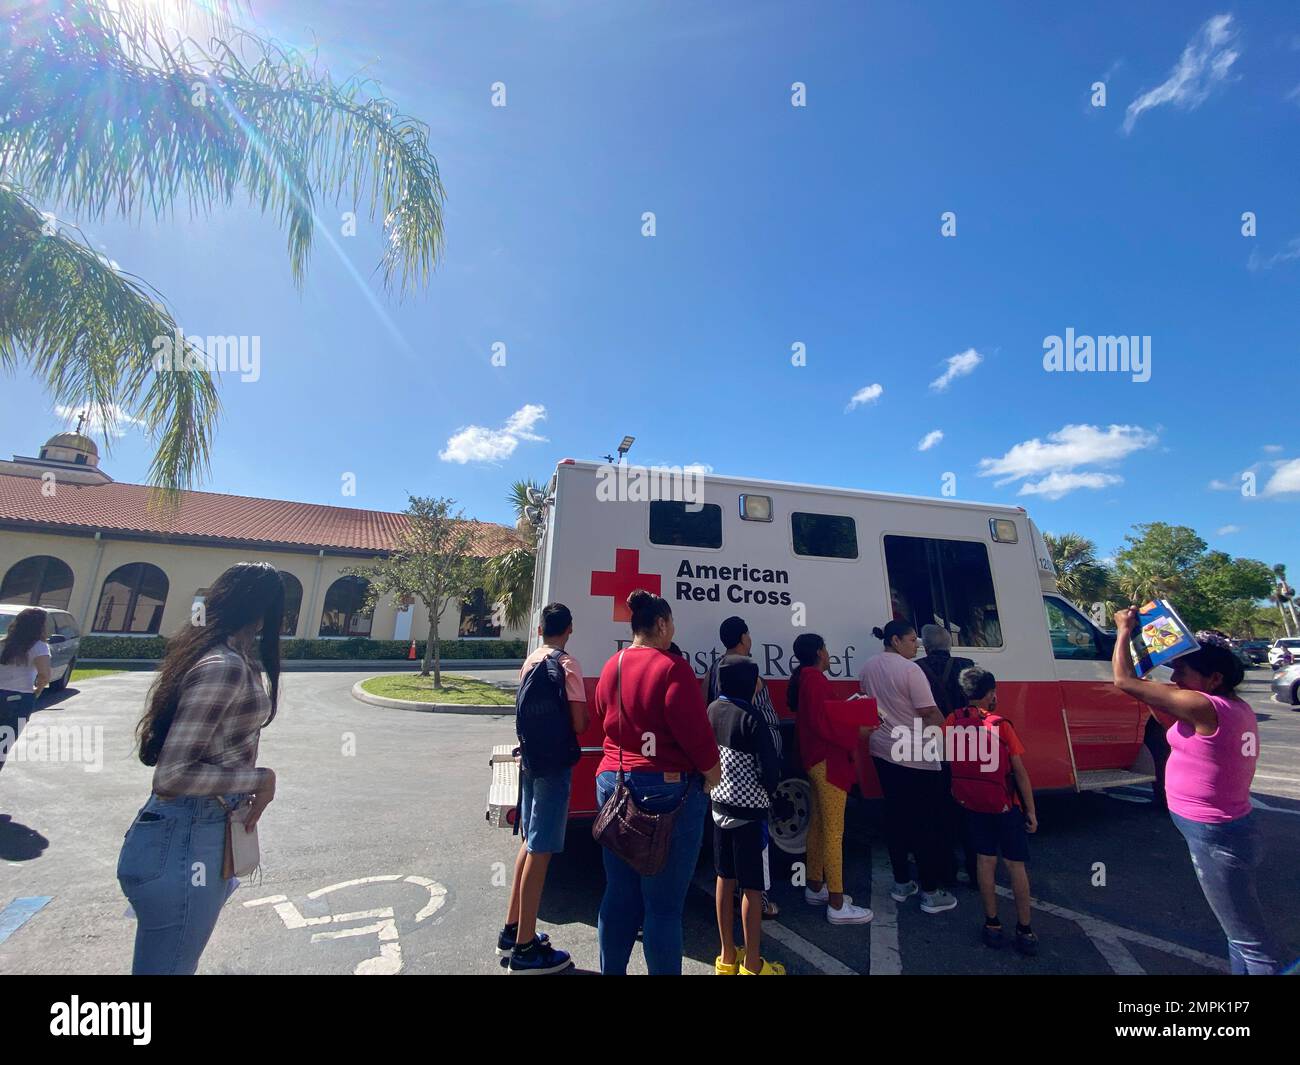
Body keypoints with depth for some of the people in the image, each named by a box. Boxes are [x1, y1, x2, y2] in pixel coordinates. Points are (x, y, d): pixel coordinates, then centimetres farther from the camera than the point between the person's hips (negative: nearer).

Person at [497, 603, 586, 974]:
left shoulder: (529, 662, 6)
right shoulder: (567, 665, -17)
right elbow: (579, 725, -18)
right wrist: (586, 717, 2)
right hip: (554, 763, -8)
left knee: (530, 842, 21)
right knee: (540, 850, 3)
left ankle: (512, 929, 35)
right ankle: (525, 948, 16)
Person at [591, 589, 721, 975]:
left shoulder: (611, 667, 6)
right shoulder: (672, 667, -17)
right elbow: (695, 730, -17)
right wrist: (712, 772, -2)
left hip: (612, 783, 7)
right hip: (667, 788, -7)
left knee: (619, 896, 20)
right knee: (664, 905, 7)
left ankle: (611, 970, 34)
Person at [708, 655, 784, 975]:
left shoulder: (713, 709, 0)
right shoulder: (750, 716, -22)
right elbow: (771, 768, -19)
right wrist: (767, 793, 1)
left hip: (719, 805, 7)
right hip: (748, 810, -7)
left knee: (725, 879, 18)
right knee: (751, 888, 8)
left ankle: (727, 958, 33)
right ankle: (752, 966, 23)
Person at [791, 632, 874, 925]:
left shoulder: (803, 679, 12)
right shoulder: (816, 680, -19)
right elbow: (822, 725, -23)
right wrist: (856, 734, -14)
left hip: (815, 760, 10)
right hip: (828, 762, -10)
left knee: (818, 824, 19)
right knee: (834, 832, -2)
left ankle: (815, 888, 31)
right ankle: (837, 906, 7)